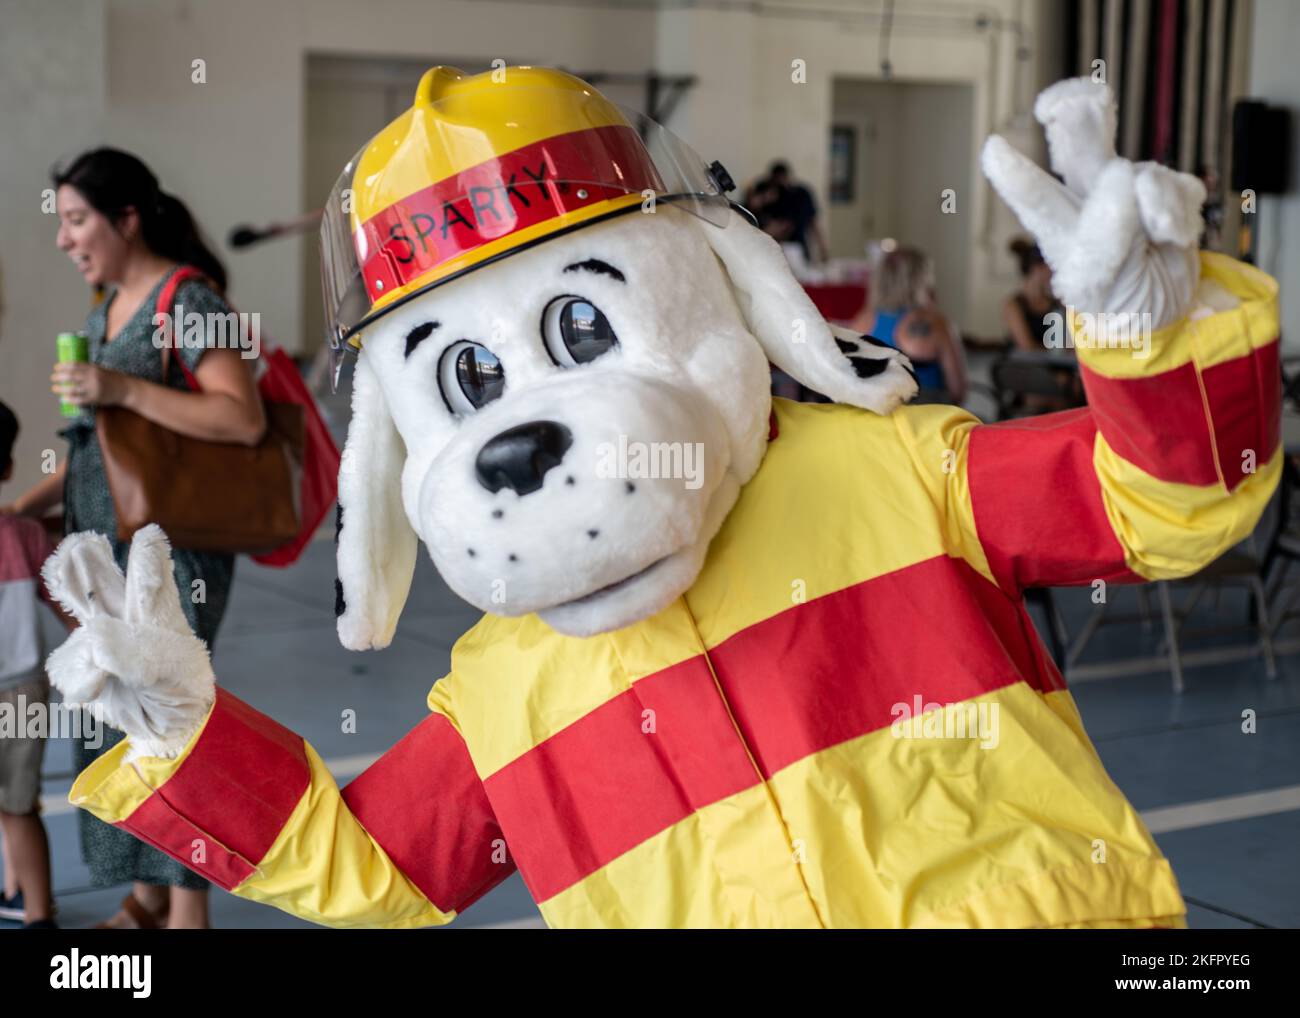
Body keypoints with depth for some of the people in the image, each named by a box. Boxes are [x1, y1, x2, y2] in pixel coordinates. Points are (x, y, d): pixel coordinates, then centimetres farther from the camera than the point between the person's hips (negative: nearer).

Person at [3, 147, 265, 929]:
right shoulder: (107, 309, 15)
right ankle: (147, 899, 22)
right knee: (116, 719, 11)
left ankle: (187, 909, 6)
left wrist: (125, 390, -24)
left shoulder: (189, 302, -11)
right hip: (105, 547, 8)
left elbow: (245, 420, -22)